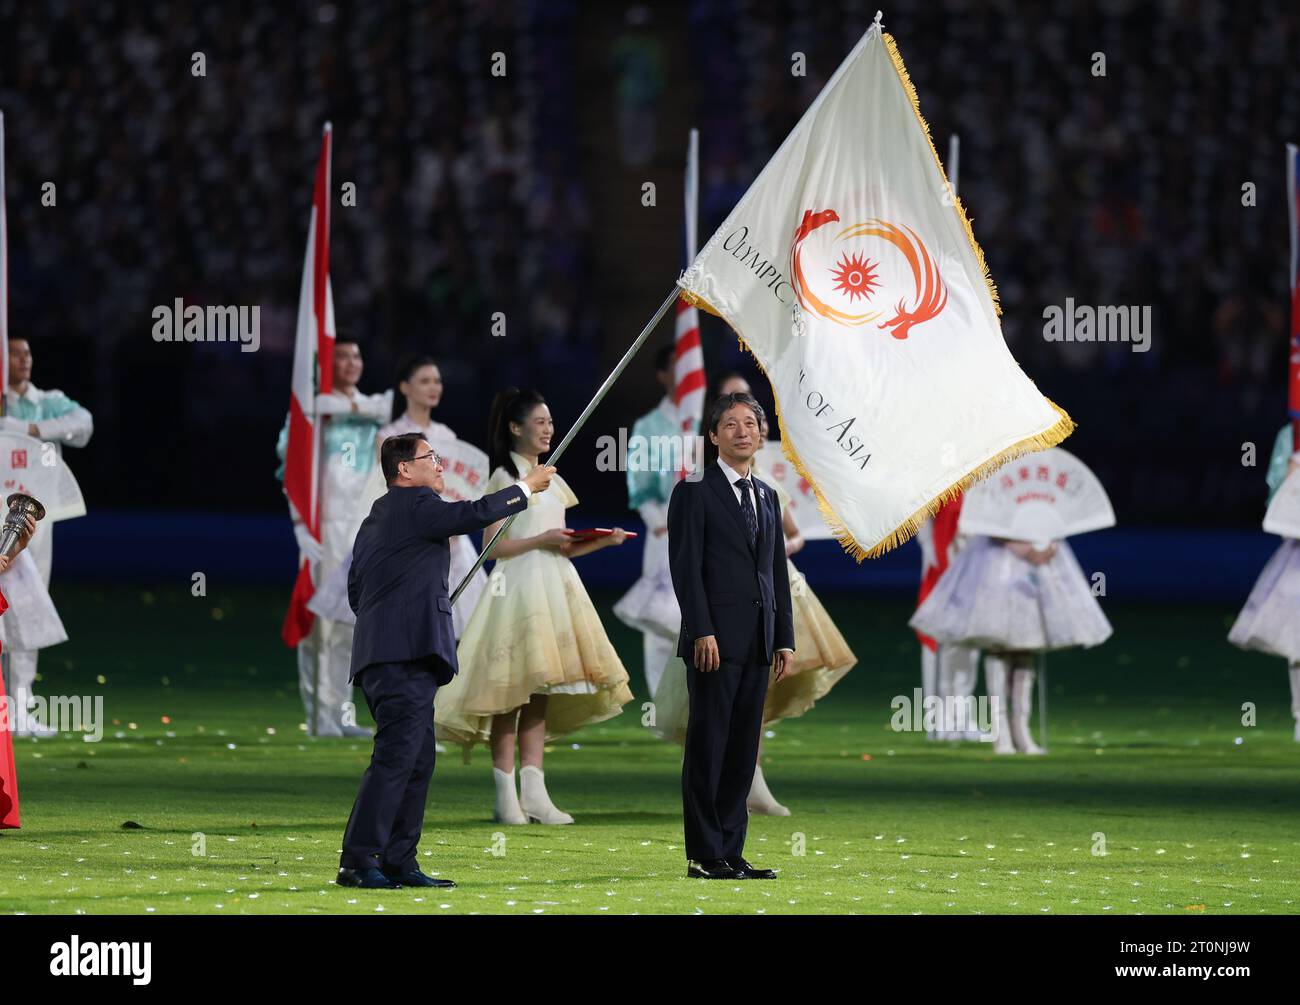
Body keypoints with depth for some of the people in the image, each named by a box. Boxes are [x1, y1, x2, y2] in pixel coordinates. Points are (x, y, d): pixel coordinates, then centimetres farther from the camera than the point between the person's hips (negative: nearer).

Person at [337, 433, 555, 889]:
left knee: (418, 761, 11)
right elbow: (475, 514, -15)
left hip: (383, 654, 11)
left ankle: (398, 862, 11)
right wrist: (526, 487, -1)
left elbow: (355, 590, 26)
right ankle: (358, 861, -17)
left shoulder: (376, 517, 23)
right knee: (395, 757, -13)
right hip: (406, 654, -11)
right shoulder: (414, 504, -7)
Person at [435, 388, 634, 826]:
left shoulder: (550, 479, 17)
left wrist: (601, 542, 5)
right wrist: (541, 540, -17)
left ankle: (533, 793, 3)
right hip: (517, 587, -7)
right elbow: (493, 546, -10)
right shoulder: (504, 479, -5)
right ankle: (506, 796, -5)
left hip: (553, 588, 7)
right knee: (511, 691, -7)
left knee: (539, 693, 4)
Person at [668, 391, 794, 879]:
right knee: (708, 745, -4)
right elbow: (686, 566, -9)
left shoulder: (766, 497, 18)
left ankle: (731, 853, 9)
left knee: (743, 749, 6)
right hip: (715, 639, -6)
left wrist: (785, 638, 10)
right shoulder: (695, 492, -2)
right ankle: (704, 855, -3)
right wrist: (702, 632, -17)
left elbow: (778, 572, 17)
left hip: (757, 644, 6)